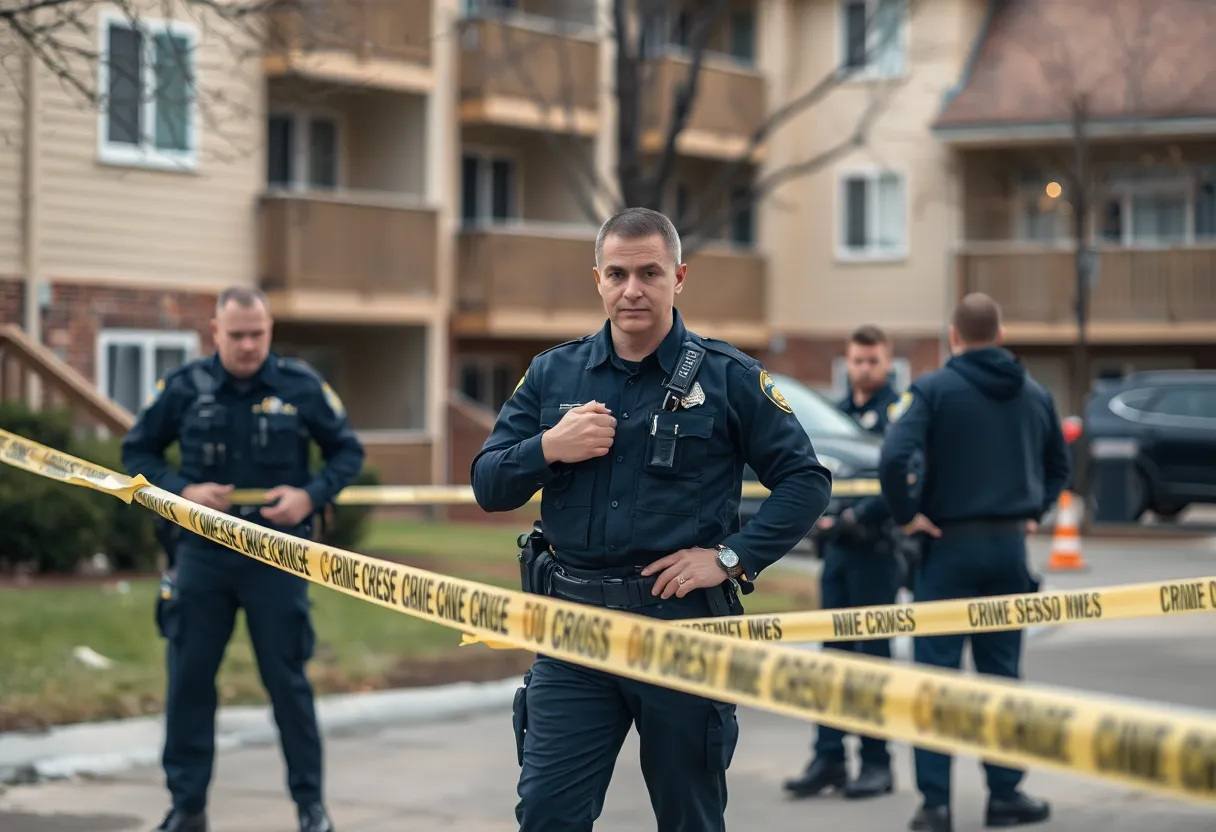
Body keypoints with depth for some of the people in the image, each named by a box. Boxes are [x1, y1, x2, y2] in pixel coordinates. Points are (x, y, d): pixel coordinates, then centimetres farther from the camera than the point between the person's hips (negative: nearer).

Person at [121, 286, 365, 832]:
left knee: (286, 676, 3)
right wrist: (180, 491, -9)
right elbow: (137, 450, 8)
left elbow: (348, 451, 6)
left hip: (277, 555, -1)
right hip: (203, 555, 2)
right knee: (188, 675, 3)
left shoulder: (301, 386, -4)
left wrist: (311, 496, -11)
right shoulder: (185, 387, -2)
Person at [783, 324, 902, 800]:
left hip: (877, 549, -6)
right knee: (833, 653, 6)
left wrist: (860, 515, -21)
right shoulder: (837, 412, 14)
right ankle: (828, 757, 9)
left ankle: (877, 762, 5)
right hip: (837, 546, 6)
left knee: (873, 655, -1)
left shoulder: (899, 412, -7)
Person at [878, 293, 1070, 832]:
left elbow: (894, 457, -22)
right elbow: (1058, 465, 19)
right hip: (1010, 546, 4)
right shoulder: (1035, 396, 8)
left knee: (936, 673, 1)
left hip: (950, 545, -4)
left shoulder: (932, 390, -9)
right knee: (1001, 672, 12)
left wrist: (906, 515, -11)